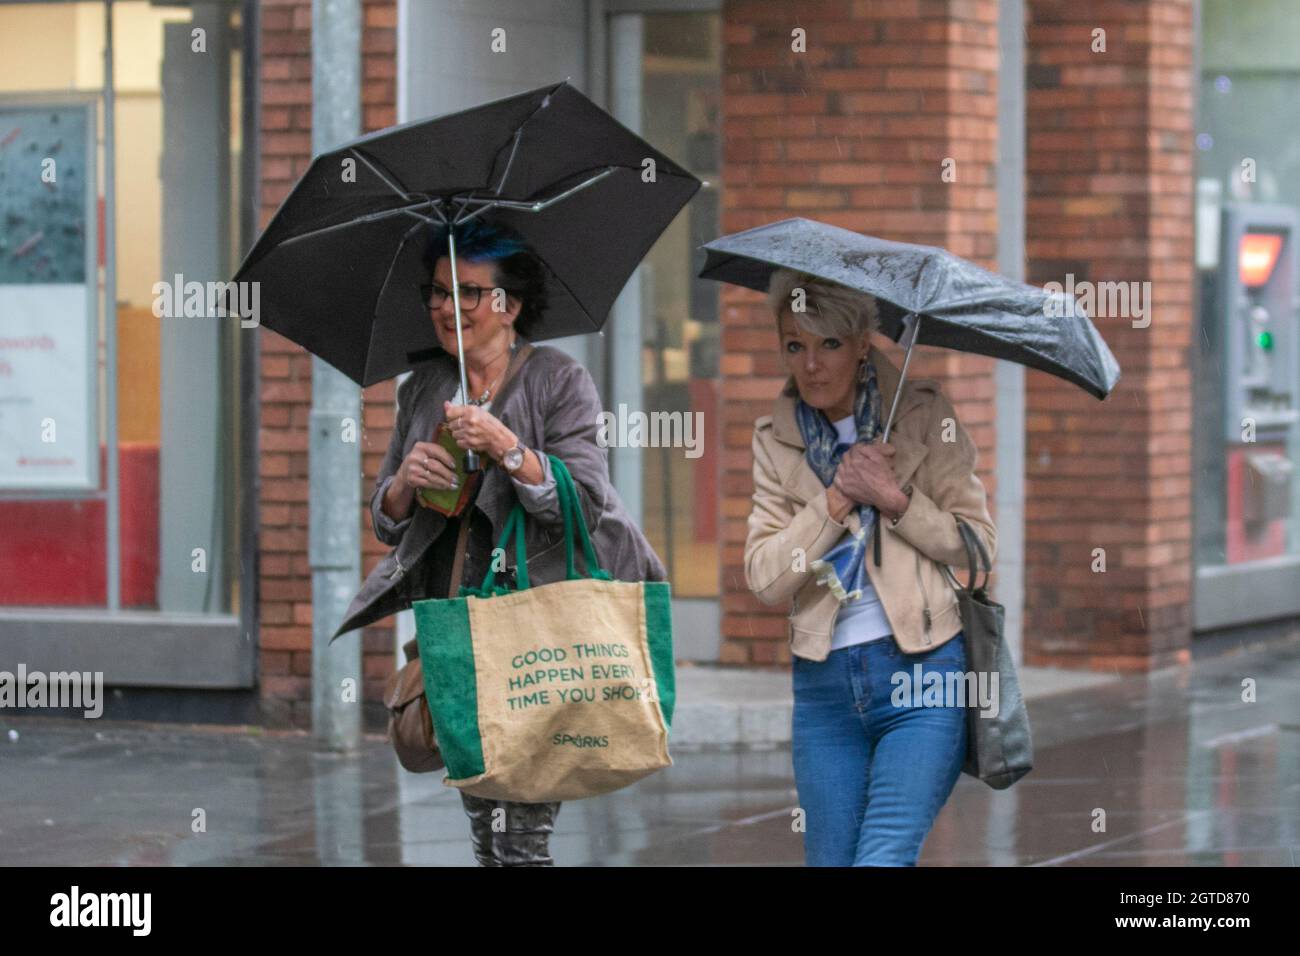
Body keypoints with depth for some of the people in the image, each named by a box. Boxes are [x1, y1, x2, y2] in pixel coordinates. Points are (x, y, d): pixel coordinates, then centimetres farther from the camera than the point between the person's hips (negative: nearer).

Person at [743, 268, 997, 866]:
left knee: (882, 859, -19)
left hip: (922, 675, -4)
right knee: (829, 861, 7)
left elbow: (978, 541, -2)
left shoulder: (922, 414, 1)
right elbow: (763, 576, -2)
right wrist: (839, 499, -11)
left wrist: (892, 496, -14)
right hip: (825, 682, 4)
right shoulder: (775, 439, 8)